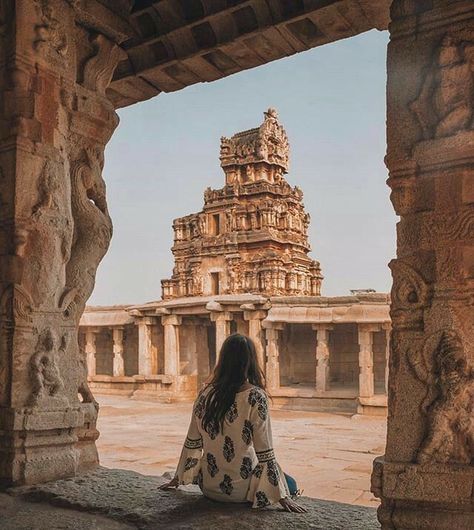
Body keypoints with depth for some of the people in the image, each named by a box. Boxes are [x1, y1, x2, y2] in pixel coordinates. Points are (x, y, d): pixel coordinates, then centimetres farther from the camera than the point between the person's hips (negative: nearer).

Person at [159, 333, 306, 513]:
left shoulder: (206, 394, -5)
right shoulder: (255, 397, -19)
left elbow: (192, 442, 3)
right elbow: (264, 452, -18)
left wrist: (178, 478, 18)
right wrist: (282, 497, -10)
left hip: (208, 487, 5)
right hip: (239, 490, -5)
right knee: (290, 484, 22)